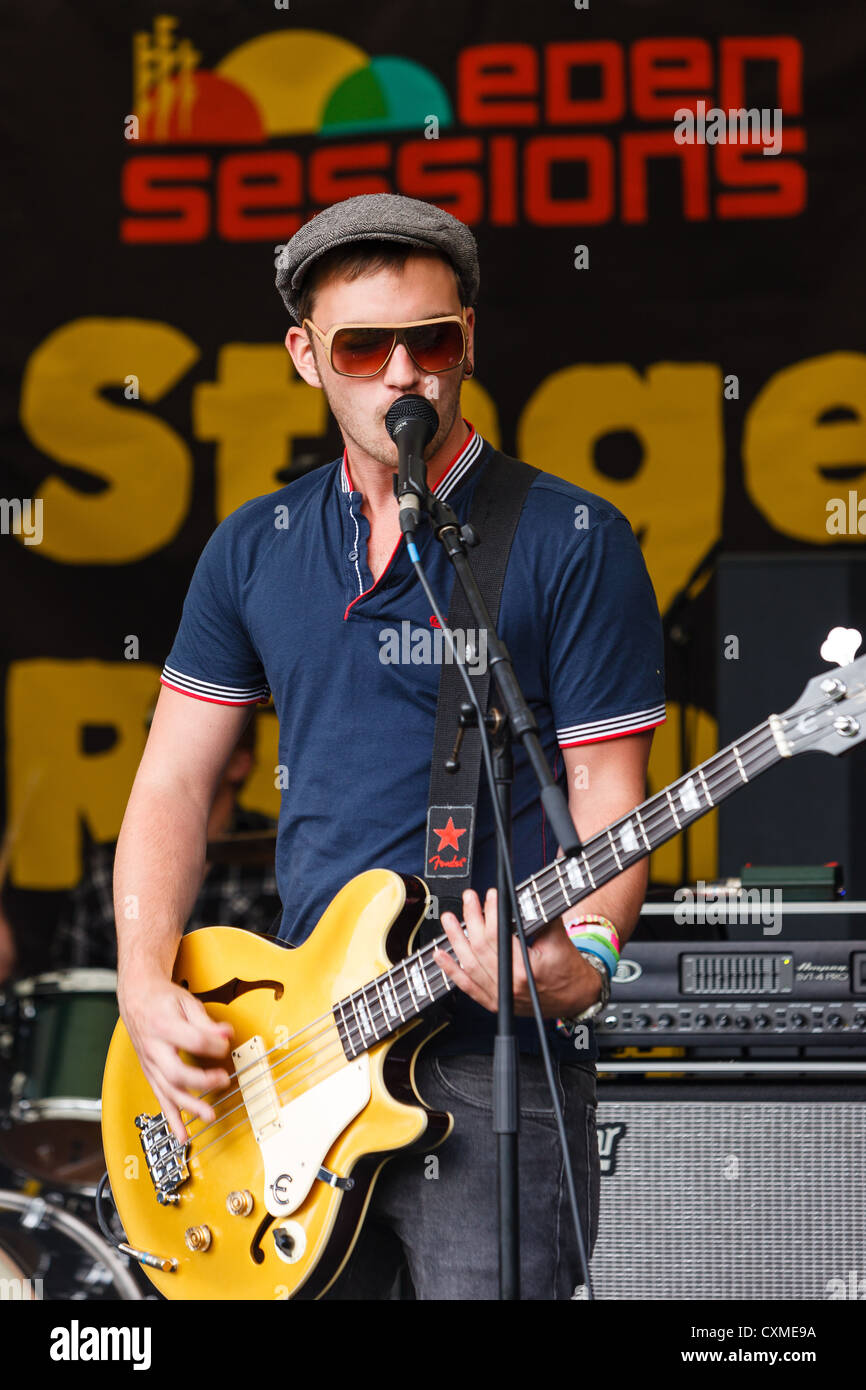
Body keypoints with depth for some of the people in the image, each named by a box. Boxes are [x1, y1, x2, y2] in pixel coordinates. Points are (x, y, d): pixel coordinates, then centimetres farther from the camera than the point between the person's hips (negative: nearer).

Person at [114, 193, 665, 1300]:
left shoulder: (573, 543, -2)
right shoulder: (253, 549, 12)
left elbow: (608, 807, -5)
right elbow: (173, 784, 14)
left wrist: (580, 969, -25)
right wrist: (146, 989, -1)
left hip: (495, 1061, -4)